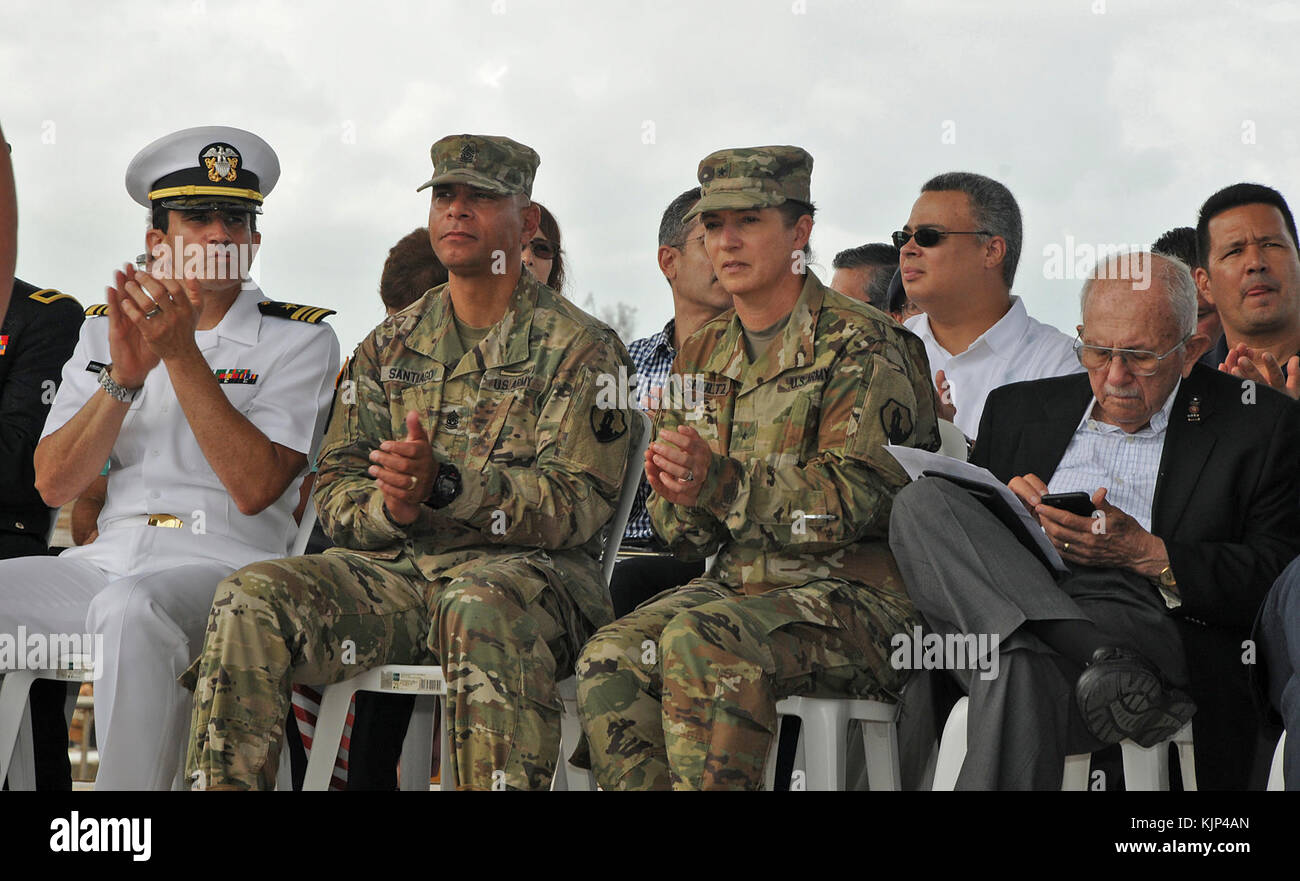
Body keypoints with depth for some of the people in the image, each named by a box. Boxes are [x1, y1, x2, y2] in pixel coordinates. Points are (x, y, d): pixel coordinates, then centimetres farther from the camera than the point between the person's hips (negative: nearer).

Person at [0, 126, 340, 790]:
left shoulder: (298, 339, 5)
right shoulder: (103, 329, 17)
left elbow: (254, 488, -9)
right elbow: (54, 485, 7)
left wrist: (181, 355, -13)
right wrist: (124, 377, -7)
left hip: (224, 563, -4)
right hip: (107, 559, 5)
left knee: (129, 609, -37)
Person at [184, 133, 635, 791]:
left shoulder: (581, 349, 5)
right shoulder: (389, 346, 19)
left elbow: (578, 501, -8)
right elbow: (335, 491, 13)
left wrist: (443, 484, -23)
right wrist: (388, 507, -13)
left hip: (524, 569, -4)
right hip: (393, 565, 4)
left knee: (480, 608, -40)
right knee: (252, 600, -22)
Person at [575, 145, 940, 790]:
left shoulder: (861, 346, -6)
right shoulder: (701, 356, 15)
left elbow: (854, 499, -18)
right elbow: (683, 536, 15)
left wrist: (719, 481, -28)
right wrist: (678, 493, -11)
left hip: (854, 592, -6)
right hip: (738, 584, 6)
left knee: (702, 644, -33)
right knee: (609, 661, -21)